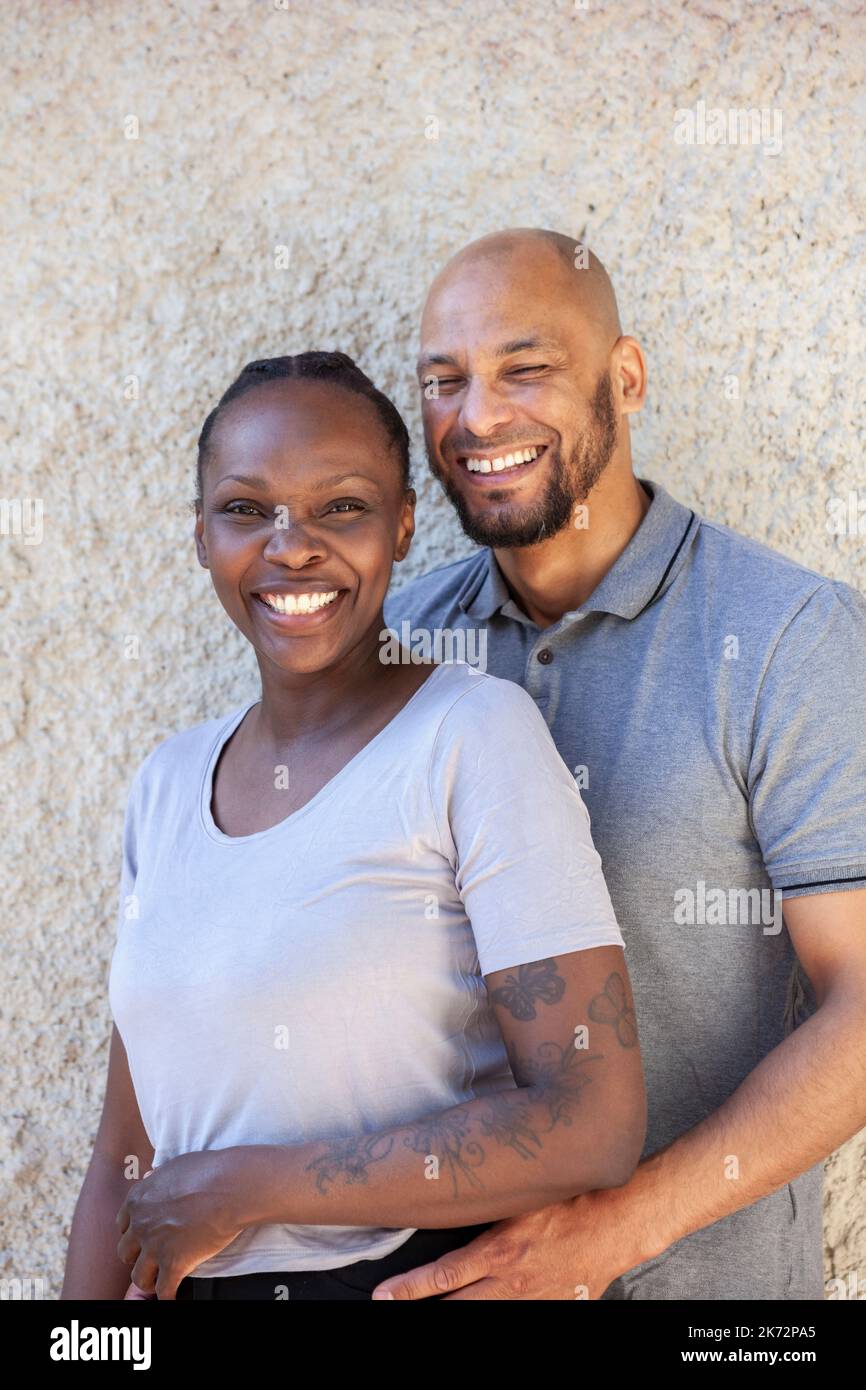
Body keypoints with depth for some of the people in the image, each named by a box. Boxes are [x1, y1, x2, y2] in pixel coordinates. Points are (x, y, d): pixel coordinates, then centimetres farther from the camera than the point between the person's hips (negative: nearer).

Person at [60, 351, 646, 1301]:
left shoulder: (474, 736, -16)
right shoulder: (167, 787, 2)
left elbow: (593, 1128, -22)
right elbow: (127, 1154, 5)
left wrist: (239, 1187, -18)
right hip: (202, 1283, 5)